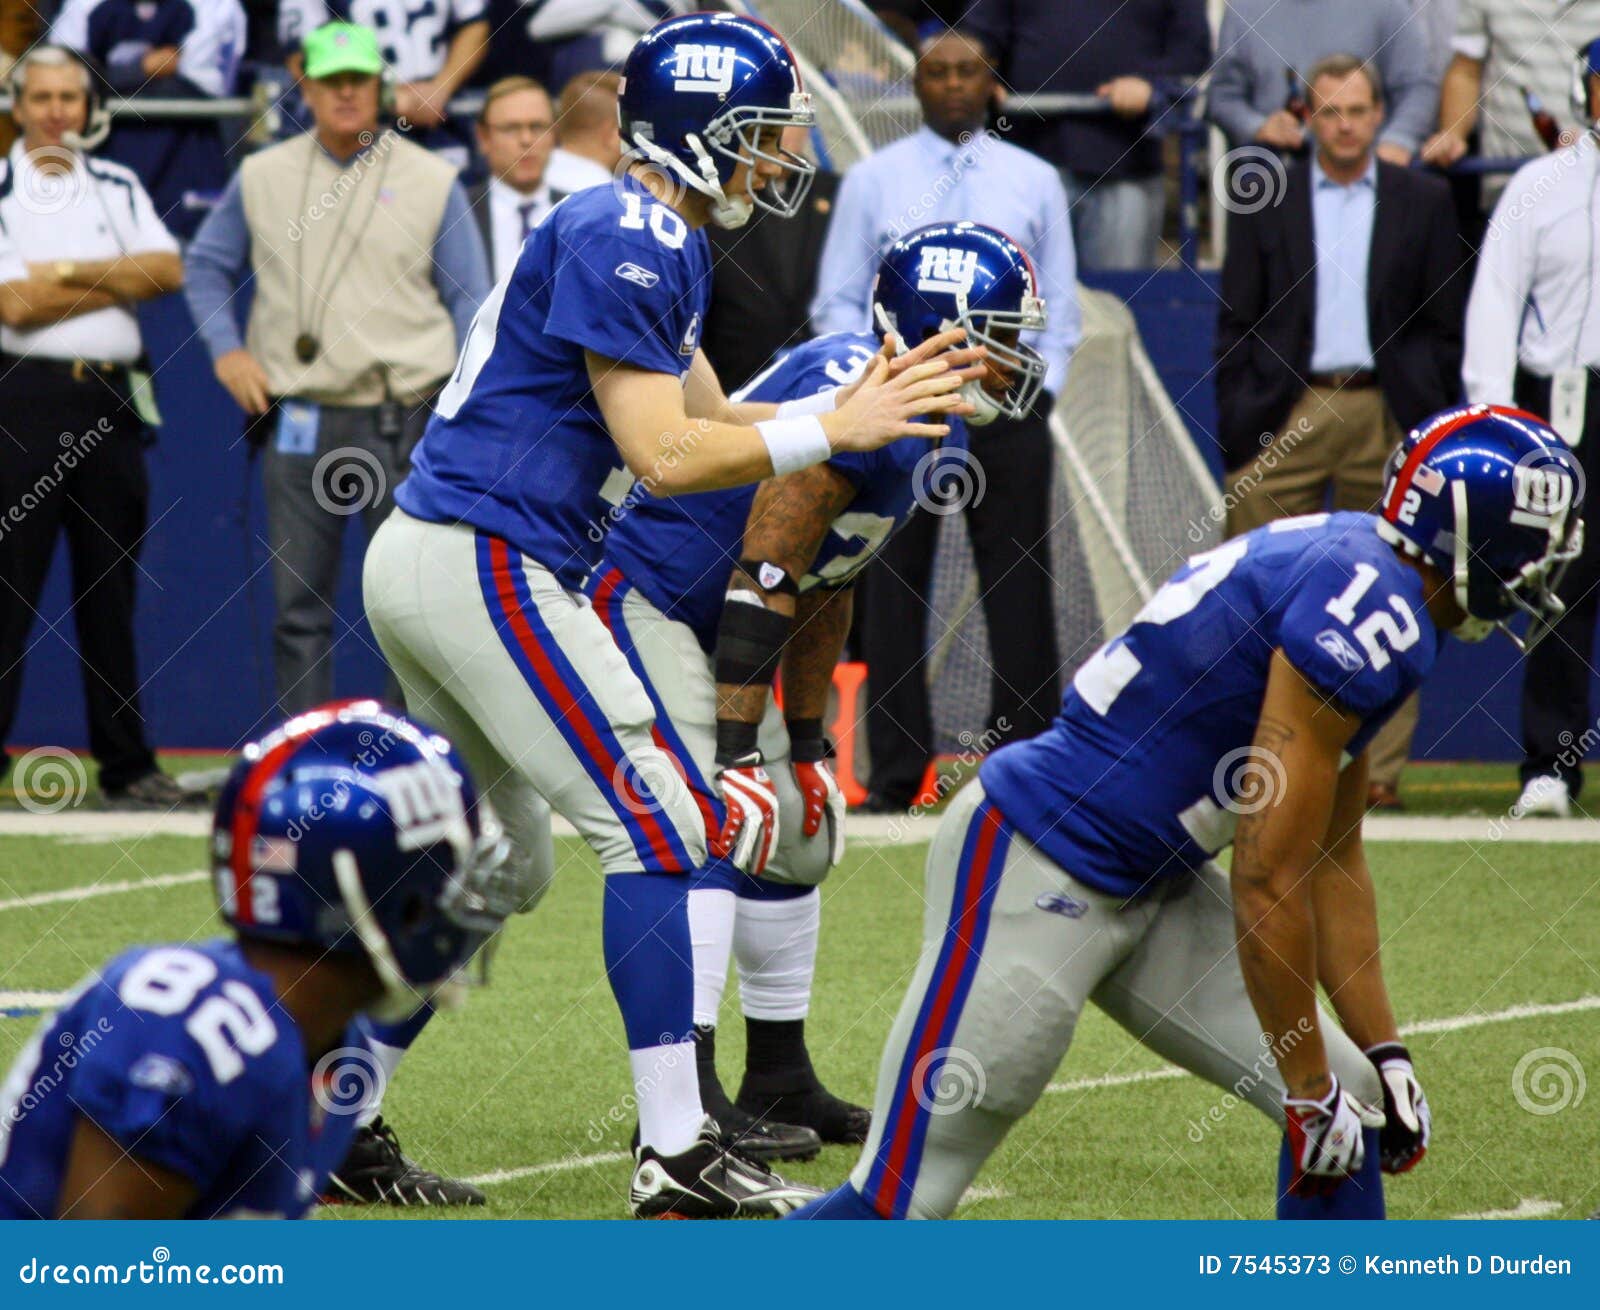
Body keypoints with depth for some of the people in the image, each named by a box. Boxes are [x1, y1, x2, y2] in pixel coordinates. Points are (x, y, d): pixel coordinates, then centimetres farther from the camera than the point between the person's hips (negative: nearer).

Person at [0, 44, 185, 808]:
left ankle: (126, 765, 8)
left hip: (111, 402, 4)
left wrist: (67, 272, -9)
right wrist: (120, 282, -3)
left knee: (111, 591, 6)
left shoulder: (118, 189, 16)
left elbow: (168, 269, 0)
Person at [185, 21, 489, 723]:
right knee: (298, 603, 2)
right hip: (298, 420, 2)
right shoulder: (262, 177, 9)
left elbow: (469, 300, 6)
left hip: (405, 420, -2)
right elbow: (207, 266, 20)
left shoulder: (432, 182, 5)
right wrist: (226, 350, 3)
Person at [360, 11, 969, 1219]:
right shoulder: (622, 243, -15)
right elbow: (662, 455, -19)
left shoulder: (666, 246, 16)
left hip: (427, 563, 11)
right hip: (487, 563, -11)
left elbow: (712, 419, 21)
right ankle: (678, 1154, -9)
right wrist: (835, 431, -14)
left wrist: (860, 403, 9)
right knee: (658, 835, -8)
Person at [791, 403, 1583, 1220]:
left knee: (1353, 1109, 6)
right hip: (1036, 877, -11)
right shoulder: (1370, 617, -21)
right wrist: (1310, 1087, -12)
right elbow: (1267, 879, -21)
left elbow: (1331, 858, 18)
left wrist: (1382, 1053, 17)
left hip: (1152, 891, 11)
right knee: (903, 1201, -8)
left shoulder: (1349, 571, 9)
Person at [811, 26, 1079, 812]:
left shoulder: (1033, 181, 12)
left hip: (1008, 407, 1)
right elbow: (837, 303, 8)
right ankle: (897, 773, 1)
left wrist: (1041, 388, -1)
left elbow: (1059, 304, 13)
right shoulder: (873, 181, 8)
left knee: (1019, 592, -4)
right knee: (893, 592, -2)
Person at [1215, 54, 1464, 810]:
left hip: (1385, 415, 0)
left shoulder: (1424, 203, 9)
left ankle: (1379, 770, 6)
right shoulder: (1264, 204, 8)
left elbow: (1442, 325, 8)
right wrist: (1237, 429, -1)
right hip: (1286, 413, 0)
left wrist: (1434, 427, 1)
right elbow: (1235, 324, 7)